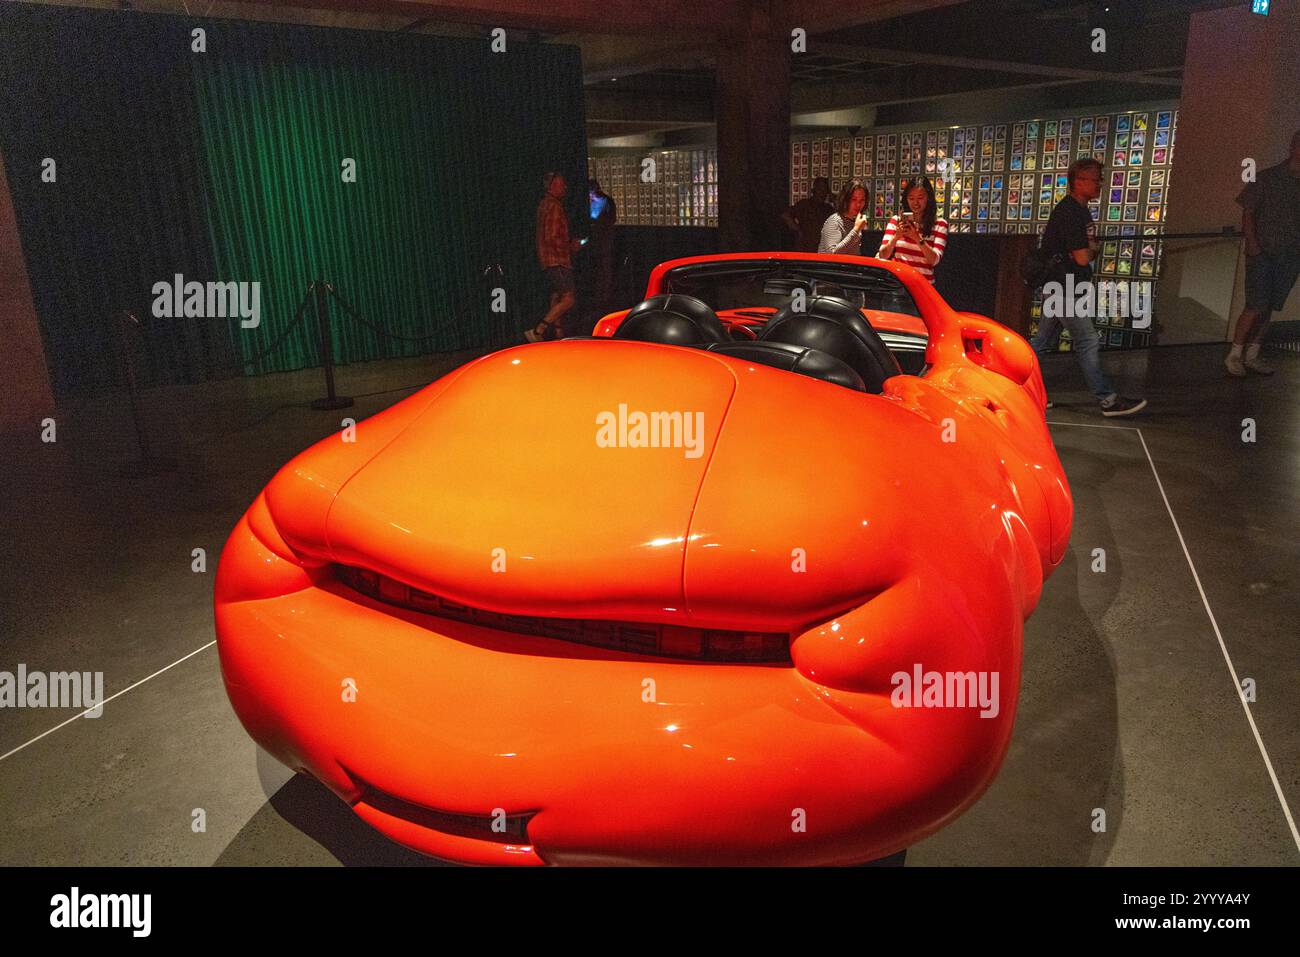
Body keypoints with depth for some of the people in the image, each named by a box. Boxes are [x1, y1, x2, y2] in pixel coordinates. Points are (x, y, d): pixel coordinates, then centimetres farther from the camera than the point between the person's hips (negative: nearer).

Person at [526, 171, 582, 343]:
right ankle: (537, 332, -18)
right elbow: (552, 238, -21)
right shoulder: (554, 206, -14)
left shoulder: (544, 205, 18)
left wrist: (569, 243, 17)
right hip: (557, 260, -11)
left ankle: (558, 336, 17)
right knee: (567, 300, -13)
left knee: (556, 300, 13)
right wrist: (571, 246, -7)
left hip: (550, 263, 11)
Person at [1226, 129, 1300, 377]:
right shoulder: (1267, 178, -3)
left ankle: (1252, 356, 16)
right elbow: (1248, 212, -2)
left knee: (1269, 308, 7)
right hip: (1263, 254, -4)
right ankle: (1234, 355, 2)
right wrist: (1252, 242, -11)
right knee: (1256, 307, -10)